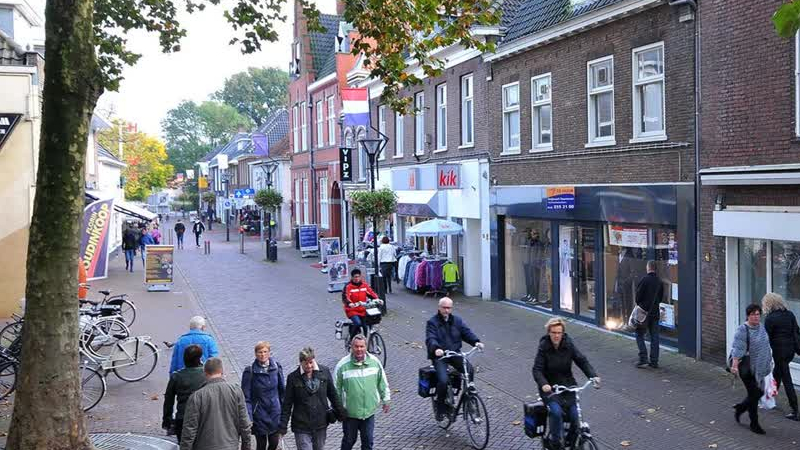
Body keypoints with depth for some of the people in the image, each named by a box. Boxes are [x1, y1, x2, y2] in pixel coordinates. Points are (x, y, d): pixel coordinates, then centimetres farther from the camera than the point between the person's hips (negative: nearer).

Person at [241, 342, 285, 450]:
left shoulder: (276, 368, -3)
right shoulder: (250, 371, -12)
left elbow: (282, 390, 7)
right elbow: (246, 397, -10)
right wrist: (248, 417, -15)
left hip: (275, 412, 3)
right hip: (259, 414, -3)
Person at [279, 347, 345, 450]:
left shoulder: (325, 372, -2)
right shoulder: (293, 378, -8)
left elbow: (333, 394, 9)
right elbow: (287, 404, -3)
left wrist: (340, 413, 12)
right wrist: (283, 427, -5)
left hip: (321, 425, 3)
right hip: (302, 427, -3)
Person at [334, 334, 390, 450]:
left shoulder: (374, 362, -5)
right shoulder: (342, 365, -14)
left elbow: (382, 383, 9)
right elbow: (336, 389, -5)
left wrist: (385, 400, 13)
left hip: (369, 411, 2)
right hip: (349, 412, -2)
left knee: (368, 441, 13)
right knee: (349, 440, 15)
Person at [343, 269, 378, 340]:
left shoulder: (365, 285, 6)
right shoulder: (348, 287, -9)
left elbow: (371, 293, 1)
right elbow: (345, 298, -19)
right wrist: (351, 304, -40)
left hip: (363, 311, 5)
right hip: (352, 310, -5)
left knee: (365, 327, -1)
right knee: (358, 323, -27)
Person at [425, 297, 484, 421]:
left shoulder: (457, 320, 11)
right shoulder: (432, 322, -3)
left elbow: (466, 332, 0)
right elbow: (430, 339, -17)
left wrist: (476, 342, -20)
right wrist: (436, 349, -39)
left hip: (455, 353, 3)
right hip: (439, 356, -3)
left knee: (470, 370, -24)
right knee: (443, 380, -24)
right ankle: (440, 408, -1)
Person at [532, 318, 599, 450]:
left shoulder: (569, 345, -4)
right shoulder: (544, 347, -11)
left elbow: (582, 361, -7)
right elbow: (537, 369, -16)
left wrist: (593, 375, -24)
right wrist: (543, 384, -35)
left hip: (567, 386, 3)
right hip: (550, 388, -3)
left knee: (574, 415, -10)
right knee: (556, 412, -27)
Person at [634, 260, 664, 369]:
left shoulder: (644, 279, -14)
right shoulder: (660, 281, 5)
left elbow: (638, 295, -12)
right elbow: (661, 297, 12)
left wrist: (638, 303, 6)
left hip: (644, 311, -5)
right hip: (655, 312, 5)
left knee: (640, 335, 2)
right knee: (654, 337, 9)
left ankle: (643, 359, -6)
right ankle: (654, 361, 11)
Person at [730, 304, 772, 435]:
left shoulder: (761, 327, 8)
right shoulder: (742, 329, -16)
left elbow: (765, 346, 19)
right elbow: (738, 348, -22)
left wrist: (768, 361, 21)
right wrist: (734, 365, -30)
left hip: (758, 367, 7)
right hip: (746, 366, -7)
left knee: (759, 392, 11)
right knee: (754, 394, -2)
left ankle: (740, 408, 34)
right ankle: (754, 424, 10)